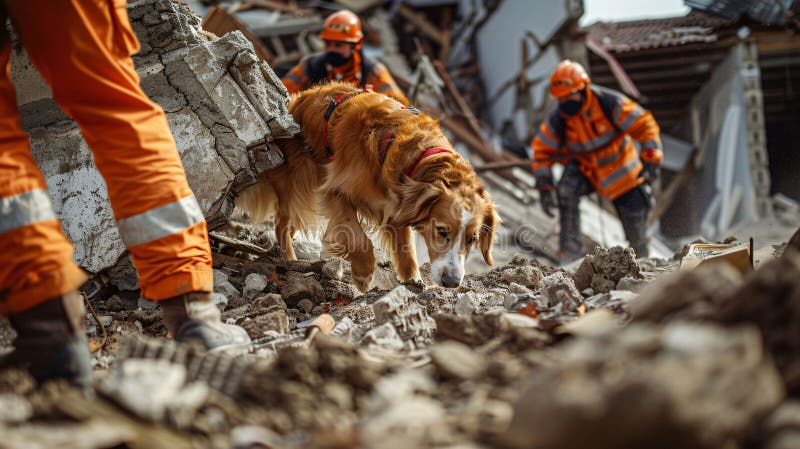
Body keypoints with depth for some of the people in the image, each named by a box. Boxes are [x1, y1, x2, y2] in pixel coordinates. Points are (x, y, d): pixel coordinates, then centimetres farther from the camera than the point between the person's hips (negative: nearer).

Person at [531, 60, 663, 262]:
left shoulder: (610, 103, -26)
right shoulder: (558, 120, -19)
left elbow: (644, 125, -24)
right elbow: (542, 150, -9)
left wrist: (651, 160, -32)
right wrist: (544, 186, -18)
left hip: (619, 168, -1)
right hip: (585, 168, 1)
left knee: (635, 215, 5)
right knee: (566, 190, -29)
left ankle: (641, 259, 35)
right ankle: (570, 251, -22)